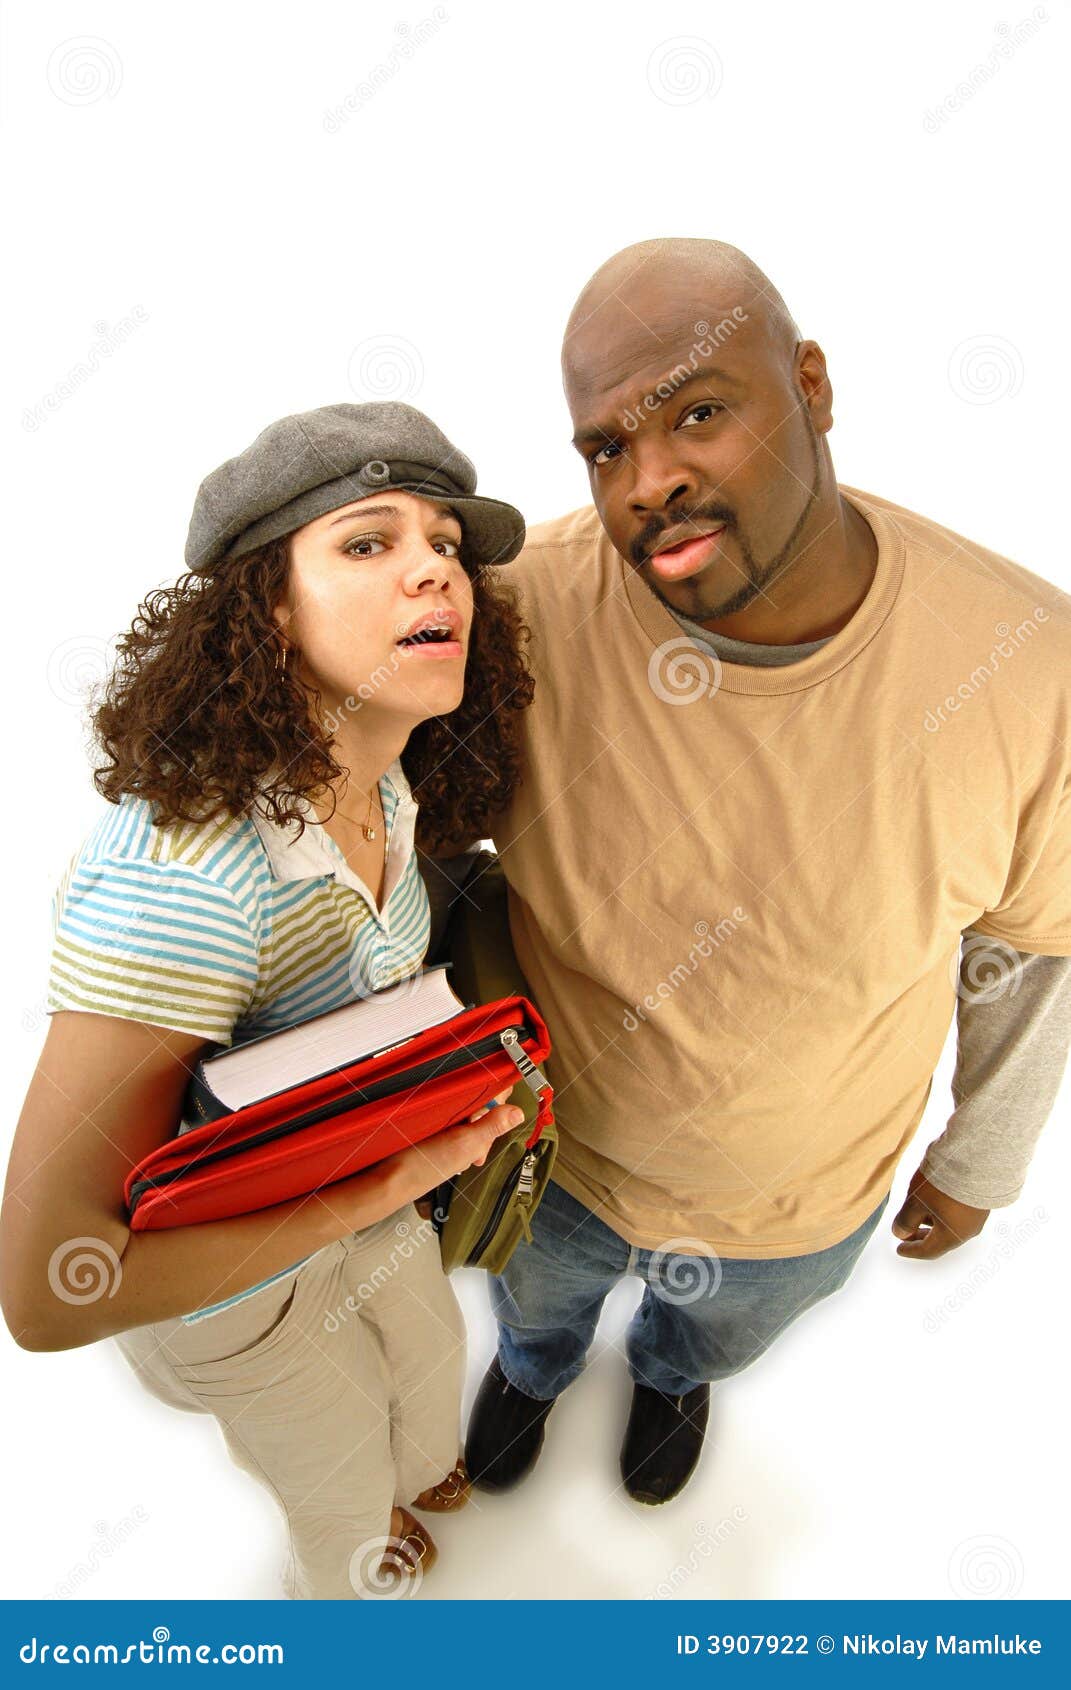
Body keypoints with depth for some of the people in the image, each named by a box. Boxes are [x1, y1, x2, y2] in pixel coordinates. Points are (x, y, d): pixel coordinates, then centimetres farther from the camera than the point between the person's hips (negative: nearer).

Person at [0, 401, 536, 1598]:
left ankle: (414, 1466, 71)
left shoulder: (384, 792, -16)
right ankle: (345, 1576, 66)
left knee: (429, 1348, 33)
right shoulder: (177, 876, -42)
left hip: (363, 1197, 6)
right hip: (227, 1276, -5)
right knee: (339, 1464, 26)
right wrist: (385, 1190, -34)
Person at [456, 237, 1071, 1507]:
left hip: (803, 1202, 1)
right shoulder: (525, 607, -31)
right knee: (535, 1302, 36)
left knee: (721, 1333, 37)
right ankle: (532, 1367, 76)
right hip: (547, 1158, 0)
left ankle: (672, 1372, 77)